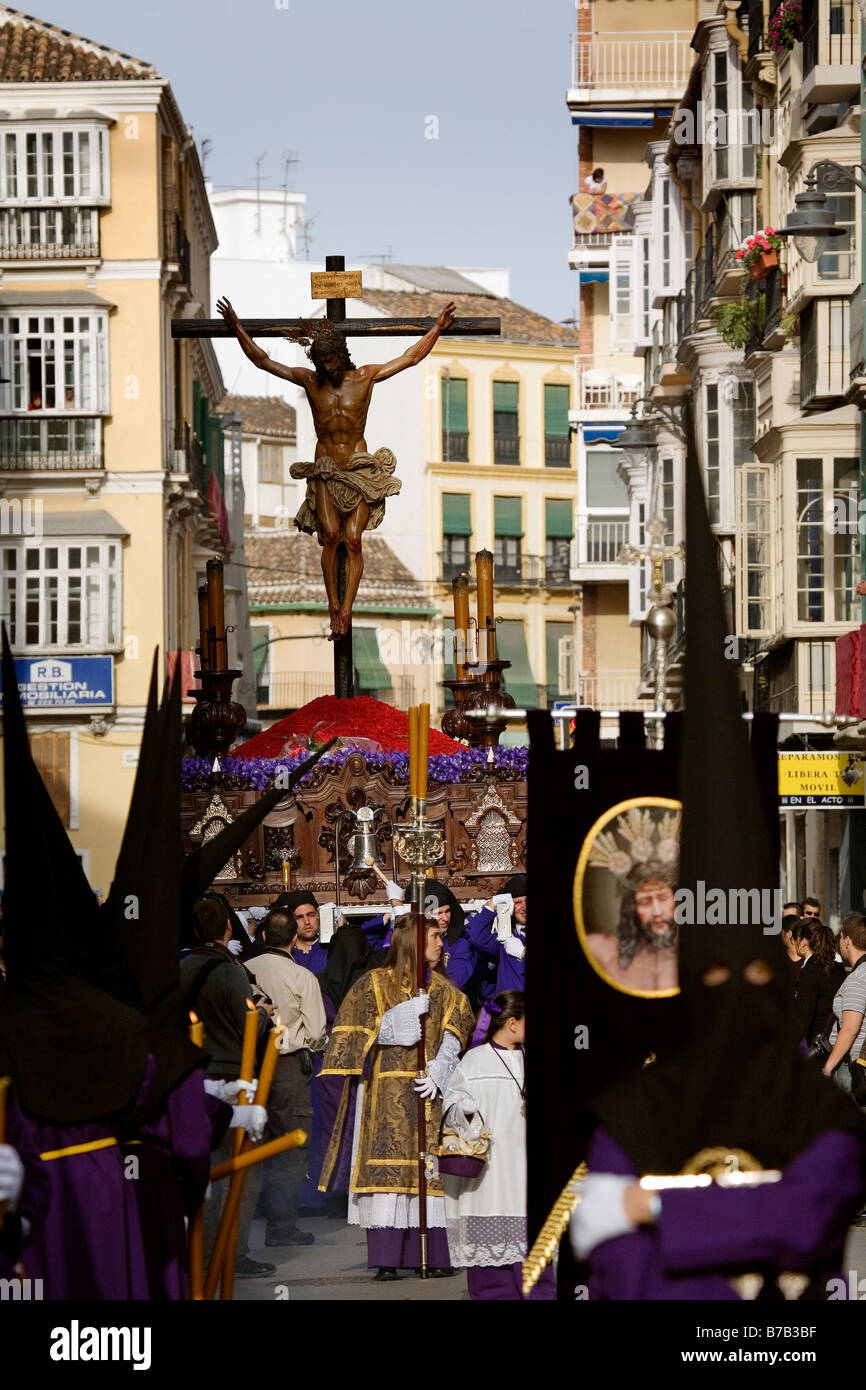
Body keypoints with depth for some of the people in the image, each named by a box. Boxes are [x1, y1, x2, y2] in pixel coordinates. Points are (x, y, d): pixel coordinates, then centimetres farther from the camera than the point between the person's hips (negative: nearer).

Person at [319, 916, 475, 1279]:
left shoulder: (443, 990, 15)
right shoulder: (376, 983, 6)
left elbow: (453, 1040, 8)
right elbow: (366, 1032, -5)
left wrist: (437, 1073, -9)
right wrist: (412, 1011, -12)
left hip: (429, 1090, 3)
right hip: (388, 1095, -3)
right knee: (388, 1167, -10)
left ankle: (432, 1256, -3)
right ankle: (386, 1258, -12)